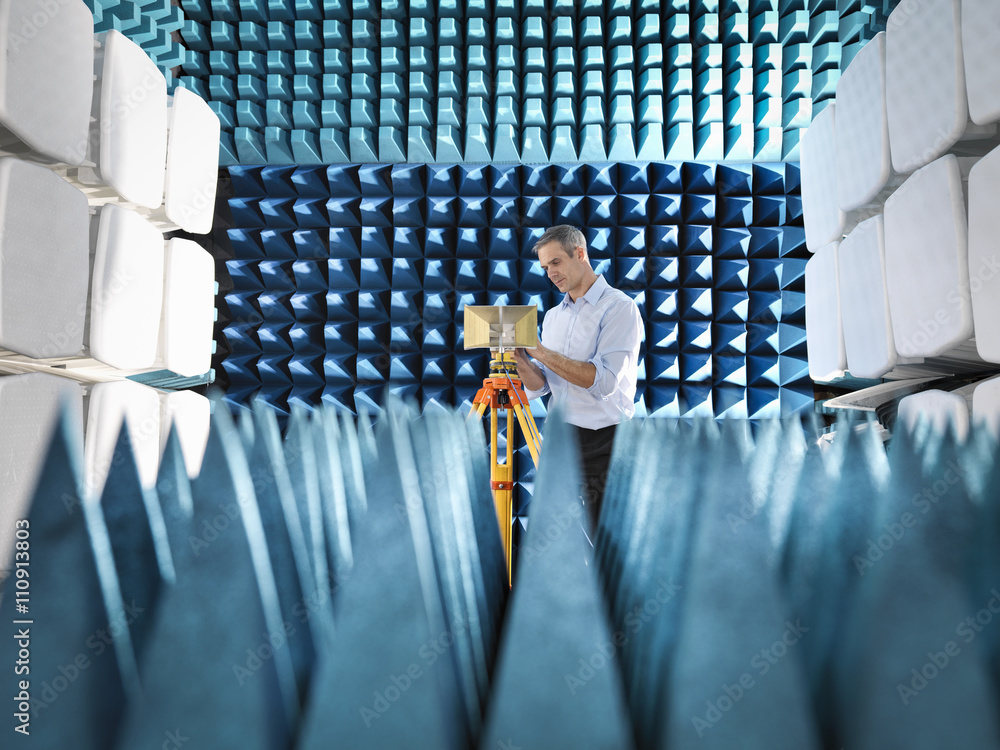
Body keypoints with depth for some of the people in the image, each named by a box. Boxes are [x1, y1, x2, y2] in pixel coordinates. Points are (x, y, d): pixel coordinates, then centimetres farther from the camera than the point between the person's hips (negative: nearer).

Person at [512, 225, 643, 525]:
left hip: (602, 443, -6)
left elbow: (604, 381, -21)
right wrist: (520, 357, -11)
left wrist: (541, 351, -20)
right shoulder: (553, 316, 13)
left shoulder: (619, 307, -9)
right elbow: (539, 388, 9)